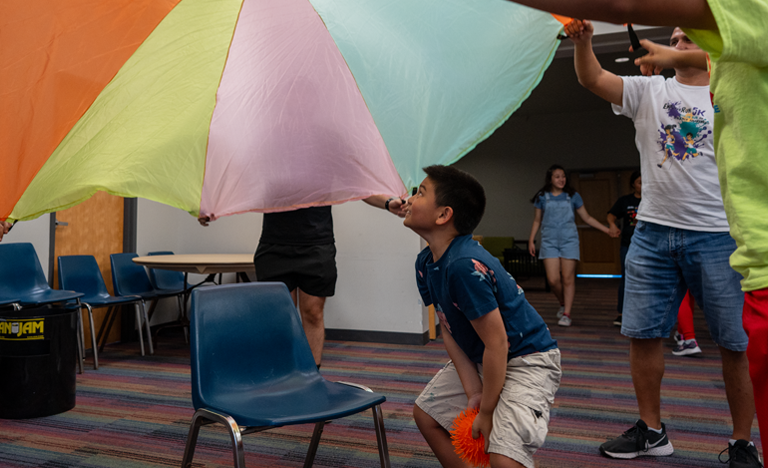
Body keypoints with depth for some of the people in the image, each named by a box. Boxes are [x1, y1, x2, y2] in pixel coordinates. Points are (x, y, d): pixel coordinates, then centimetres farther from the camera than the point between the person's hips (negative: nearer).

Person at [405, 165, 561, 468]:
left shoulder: (465, 266, -32)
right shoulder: (425, 263, -3)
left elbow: (496, 345, -27)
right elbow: (447, 330, 0)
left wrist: (486, 412, -16)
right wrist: (472, 392, -6)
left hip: (527, 359, -9)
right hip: (476, 359, 9)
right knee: (426, 413, 15)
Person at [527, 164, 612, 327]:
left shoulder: (573, 196, 7)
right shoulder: (542, 197, 6)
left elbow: (587, 218, 10)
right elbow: (537, 221, 12)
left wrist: (607, 230, 4)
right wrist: (531, 240, 5)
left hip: (569, 240, 0)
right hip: (549, 241, 0)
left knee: (568, 278, -5)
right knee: (553, 280, -7)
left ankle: (566, 314, 4)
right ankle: (563, 304, 21)